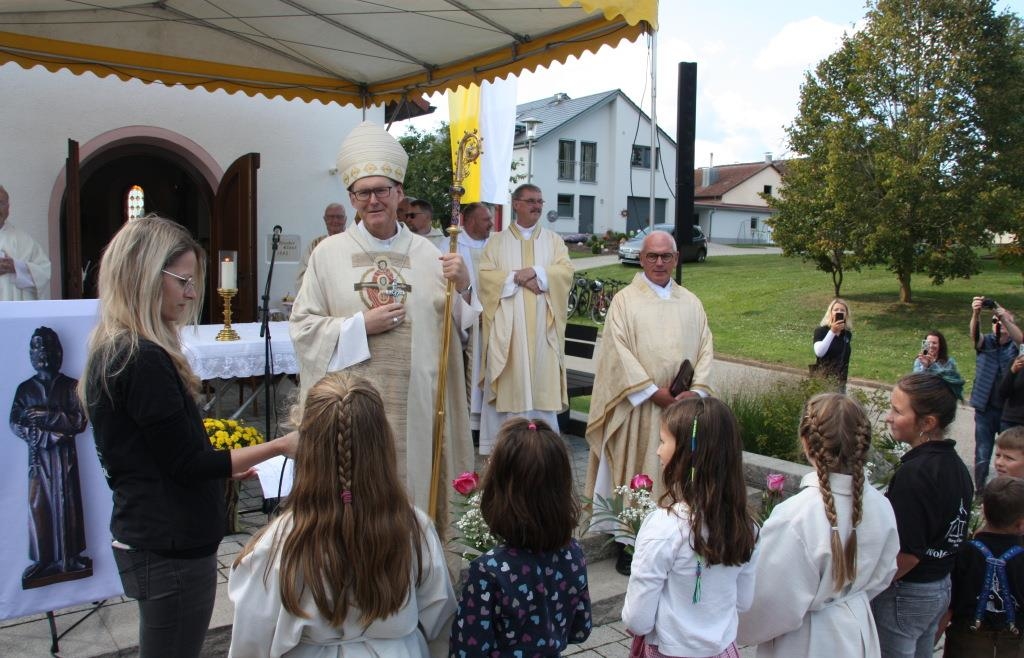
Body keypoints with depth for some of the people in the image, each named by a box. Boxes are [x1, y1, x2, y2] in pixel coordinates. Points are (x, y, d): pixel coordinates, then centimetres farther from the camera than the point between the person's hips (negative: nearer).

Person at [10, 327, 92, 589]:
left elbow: (79, 421, -5)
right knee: (39, 505, 0)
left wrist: (46, 416, -13)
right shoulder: (25, 388, 9)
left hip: (64, 453, -1)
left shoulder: (70, 386, 4)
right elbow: (16, 425, -1)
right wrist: (47, 436, -14)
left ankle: (69, 557, 4)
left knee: (65, 503, -1)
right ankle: (43, 560, 6)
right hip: (38, 454, 2)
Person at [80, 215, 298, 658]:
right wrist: (278, 447, -14)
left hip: (145, 539, 10)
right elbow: (187, 463, -19)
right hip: (172, 550, -10)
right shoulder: (145, 359, -22)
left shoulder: (111, 352, 8)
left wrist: (227, 468, 18)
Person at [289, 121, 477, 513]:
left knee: (414, 488, 8)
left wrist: (463, 287, -12)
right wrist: (361, 325, -10)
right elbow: (302, 326, 1)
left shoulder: (426, 254, 6)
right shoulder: (328, 253, 2)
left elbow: (455, 328, 6)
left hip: (413, 403, 2)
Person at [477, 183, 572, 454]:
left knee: (543, 381, -1)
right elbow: (485, 276, -2)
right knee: (510, 383, -3)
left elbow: (565, 272, 0)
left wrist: (534, 272, -13)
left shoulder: (554, 240, 14)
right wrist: (519, 278, -12)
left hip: (542, 327, 1)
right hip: (508, 328, -1)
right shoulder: (497, 241, 10)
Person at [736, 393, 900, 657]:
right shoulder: (881, 507, -14)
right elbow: (882, 576, 3)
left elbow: (770, 598, -23)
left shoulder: (795, 516, -32)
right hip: (855, 635, 5)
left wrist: (745, 628, -3)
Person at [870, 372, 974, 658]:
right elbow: (946, 533, 9)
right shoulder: (956, 465, 1)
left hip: (905, 595, -8)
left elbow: (907, 554, -26)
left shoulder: (915, 473, -27)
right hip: (941, 587, 8)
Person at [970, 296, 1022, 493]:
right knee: (982, 454, 4)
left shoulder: (1015, 346, 2)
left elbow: (1019, 337, -22)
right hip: (985, 409, 0)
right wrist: (976, 314, -41)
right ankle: (980, 490, 15)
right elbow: (975, 334, -19)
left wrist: (1003, 315, -39)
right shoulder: (986, 342, 3)